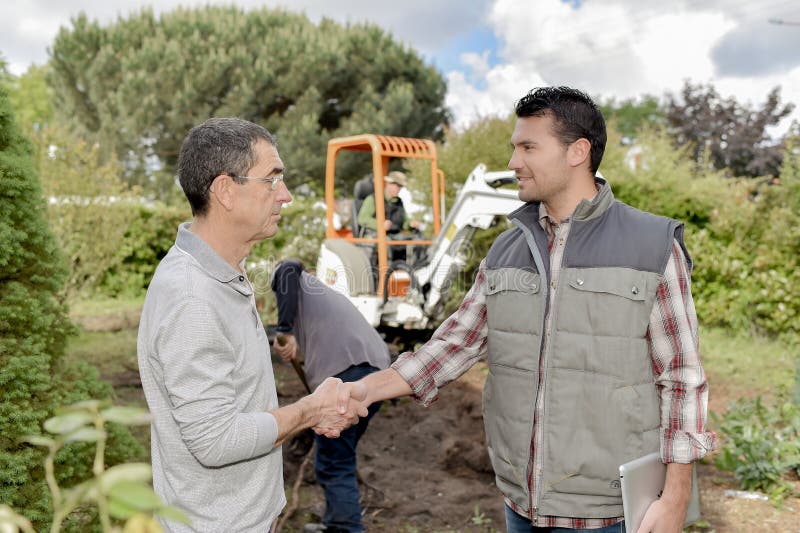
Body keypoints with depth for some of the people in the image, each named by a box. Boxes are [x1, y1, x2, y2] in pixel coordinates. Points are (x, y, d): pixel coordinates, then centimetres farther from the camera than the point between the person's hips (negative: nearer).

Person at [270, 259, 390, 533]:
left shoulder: (300, 282, 16)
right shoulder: (326, 294, 36)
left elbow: (289, 268, -10)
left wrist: (285, 331, -15)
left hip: (344, 373, -8)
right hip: (377, 372, 8)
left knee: (333, 465, -2)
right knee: (341, 456, 24)